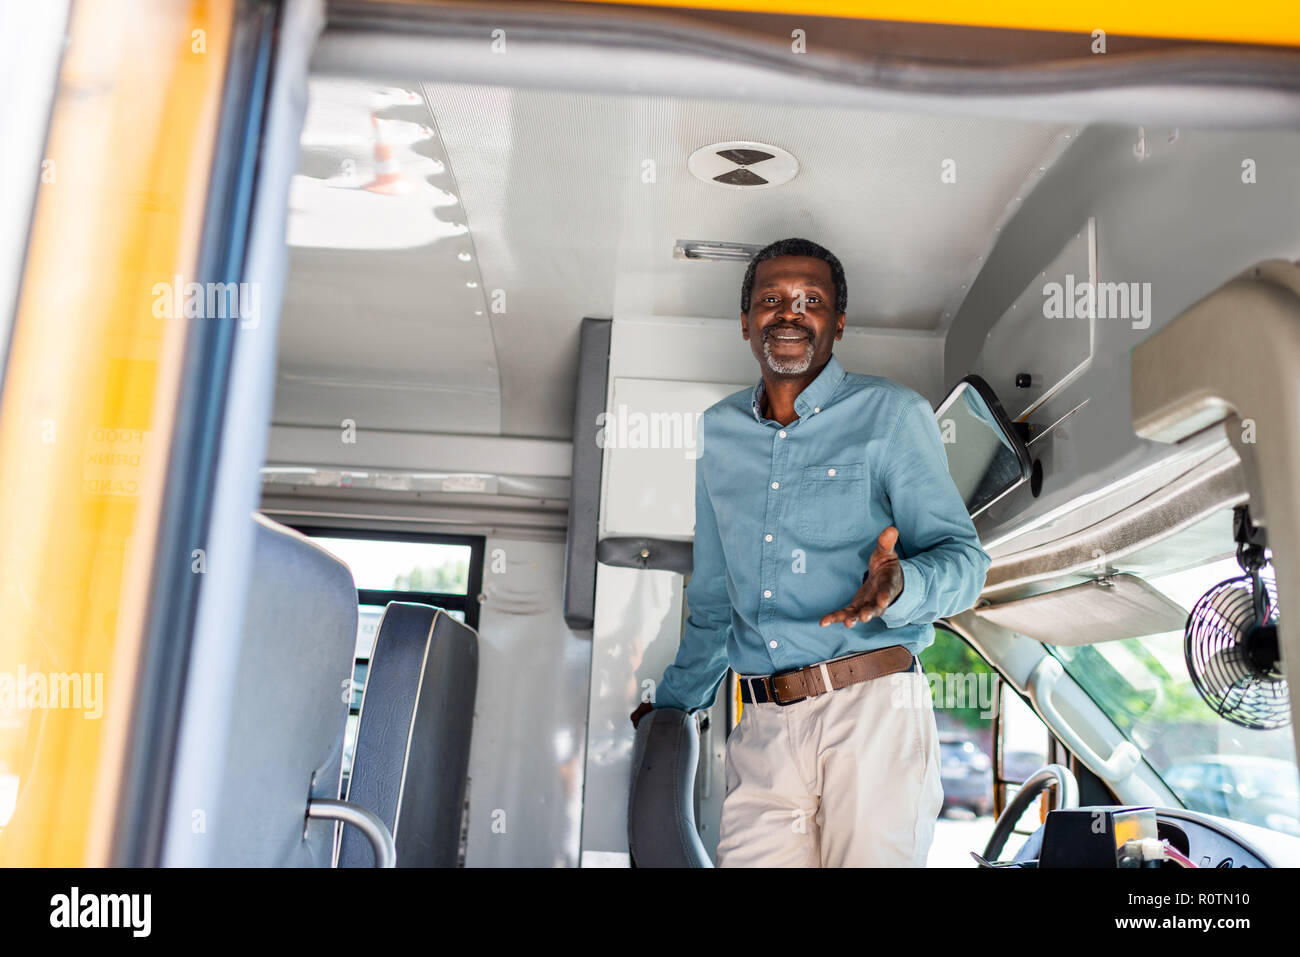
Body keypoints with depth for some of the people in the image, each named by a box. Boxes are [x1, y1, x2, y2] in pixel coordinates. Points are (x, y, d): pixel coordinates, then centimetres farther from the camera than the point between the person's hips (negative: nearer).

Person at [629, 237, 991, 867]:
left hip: (872, 706, -3)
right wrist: (676, 701, 29)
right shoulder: (718, 432, 17)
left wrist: (899, 586, -23)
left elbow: (962, 559, -1)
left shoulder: (892, 415, 4)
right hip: (763, 727, 4)